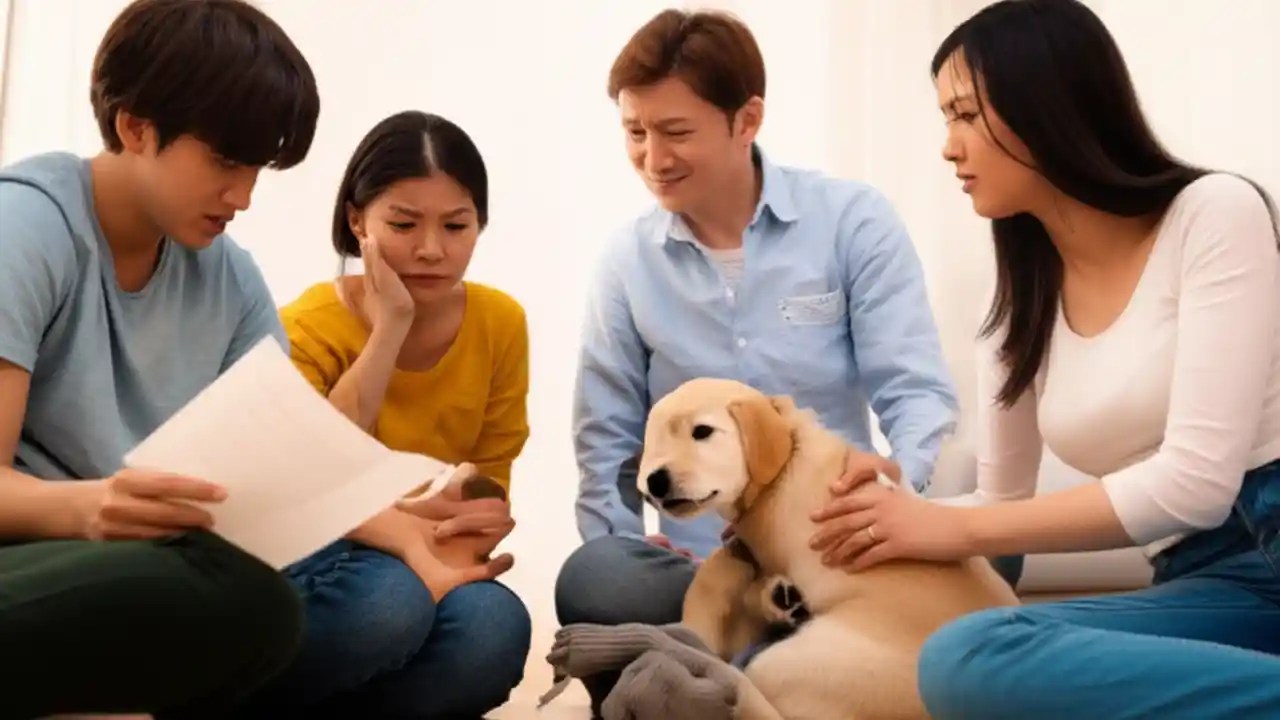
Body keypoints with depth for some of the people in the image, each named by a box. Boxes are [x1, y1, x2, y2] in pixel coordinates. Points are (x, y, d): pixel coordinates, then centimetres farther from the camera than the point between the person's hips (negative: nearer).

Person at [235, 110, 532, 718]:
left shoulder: (501, 325, -2)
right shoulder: (308, 326, -10)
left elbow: (488, 491, 3)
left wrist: (449, 547, -21)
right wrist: (390, 327, -29)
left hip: (434, 568, 3)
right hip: (304, 565, -2)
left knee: (494, 627, -32)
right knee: (390, 597, -37)